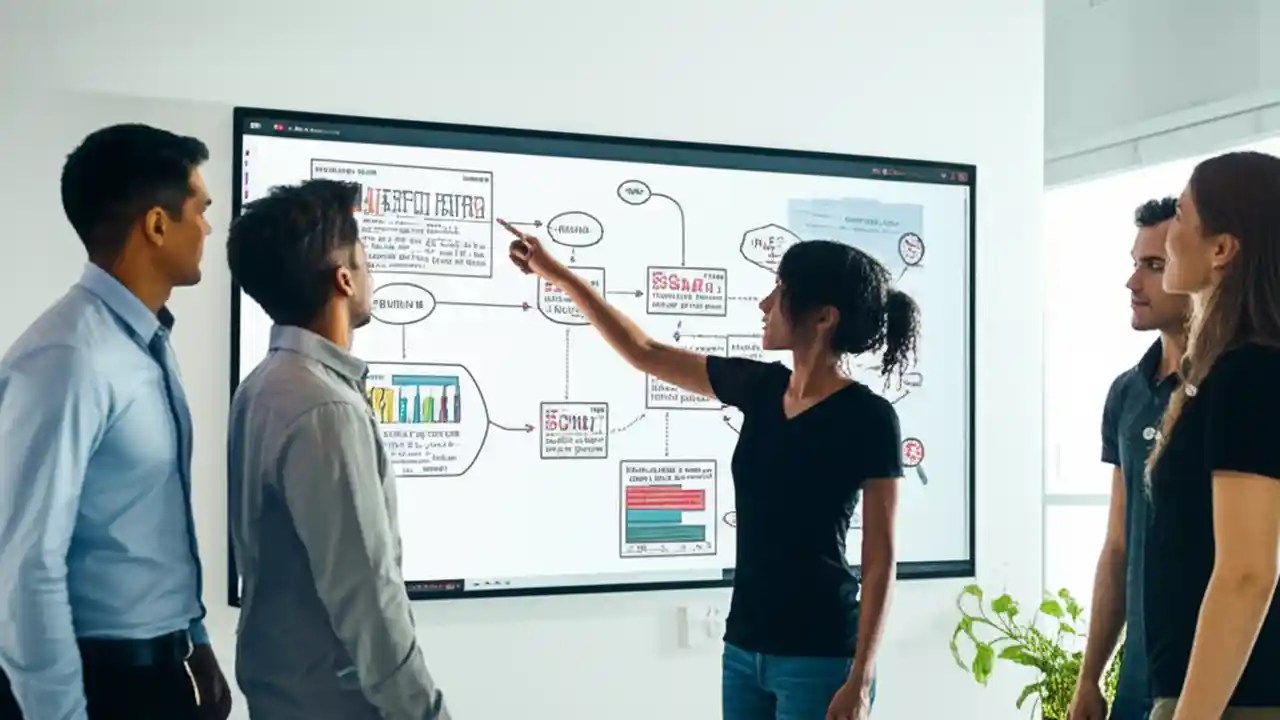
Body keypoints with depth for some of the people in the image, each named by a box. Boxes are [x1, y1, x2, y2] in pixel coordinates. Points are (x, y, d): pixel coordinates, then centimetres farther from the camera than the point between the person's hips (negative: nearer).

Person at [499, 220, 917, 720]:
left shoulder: (867, 417, -11)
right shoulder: (761, 388, 5)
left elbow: (880, 560, -9)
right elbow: (646, 354, 16)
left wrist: (860, 680, -14)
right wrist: (557, 274, 17)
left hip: (819, 660, -6)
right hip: (744, 649, 6)